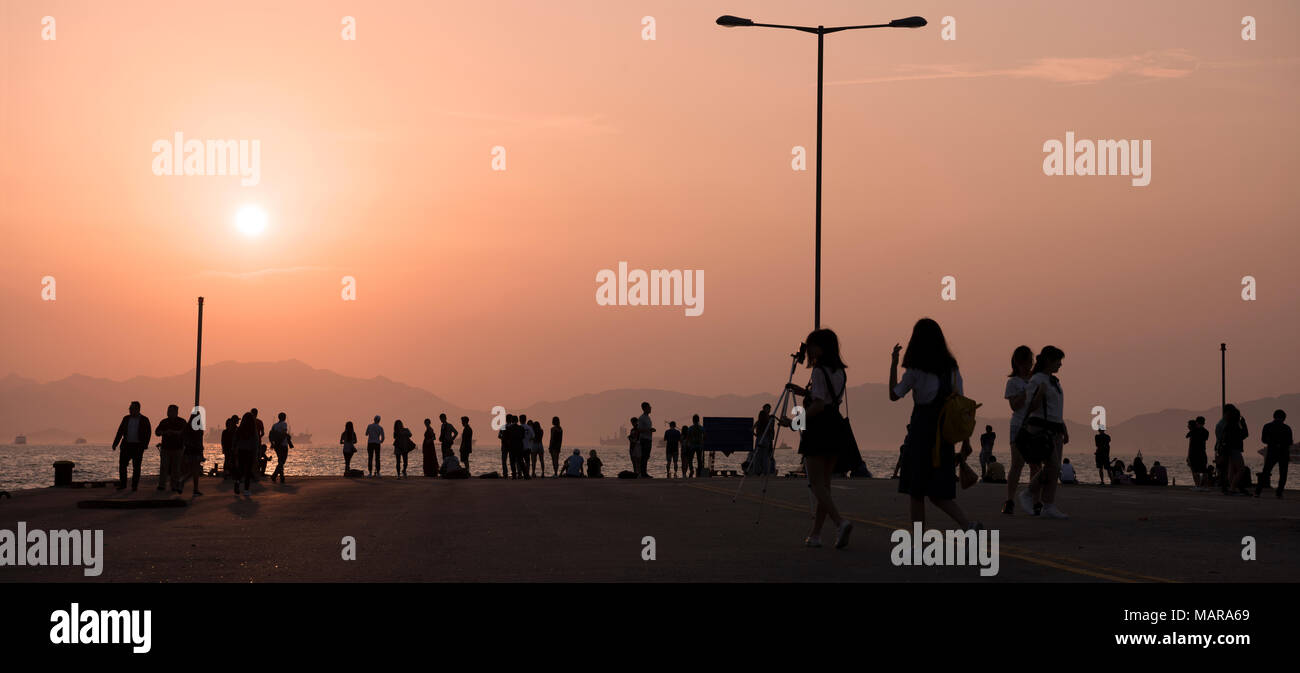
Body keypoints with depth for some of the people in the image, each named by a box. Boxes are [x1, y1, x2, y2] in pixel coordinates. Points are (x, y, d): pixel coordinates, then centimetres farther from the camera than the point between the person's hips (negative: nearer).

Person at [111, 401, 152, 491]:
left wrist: (144, 446, -15)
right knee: (122, 464, -4)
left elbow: (148, 433, -4)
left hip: (138, 446, -3)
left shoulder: (144, 420, -3)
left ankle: (134, 486, 6)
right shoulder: (126, 418, 7)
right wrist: (115, 444, 1)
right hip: (127, 445, 3)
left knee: (136, 467, -2)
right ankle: (122, 484, 7)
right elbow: (120, 432, 8)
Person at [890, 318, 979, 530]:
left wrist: (893, 364, 10)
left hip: (921, 433, -5)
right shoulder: (951, 368, 6)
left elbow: (894, 395, 4)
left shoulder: (916, 371, -8)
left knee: (916, 492, 5)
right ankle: (969, 525, -9)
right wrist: (966, 440, 10)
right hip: (945, 435, 5)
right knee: (938, 493, 10)